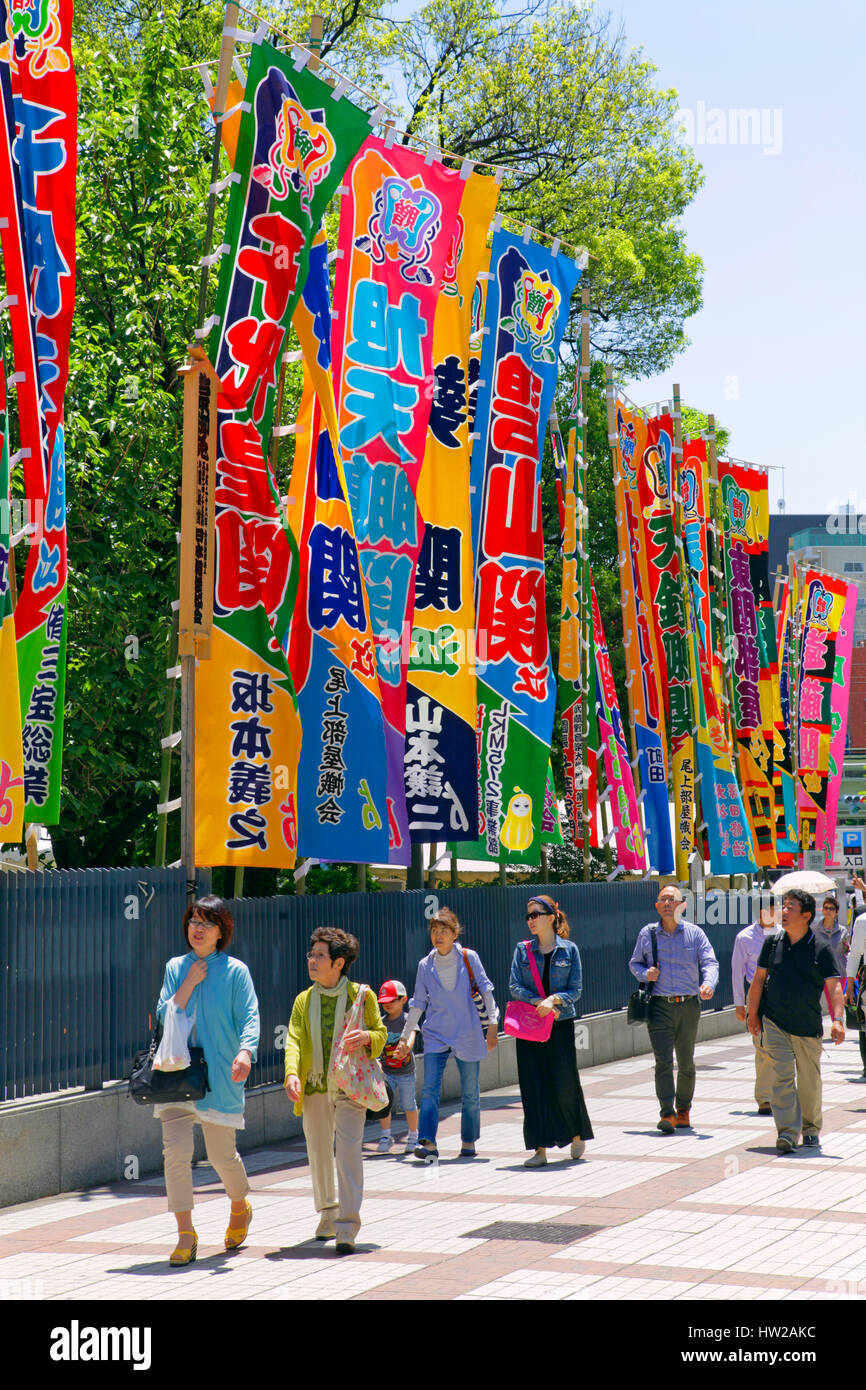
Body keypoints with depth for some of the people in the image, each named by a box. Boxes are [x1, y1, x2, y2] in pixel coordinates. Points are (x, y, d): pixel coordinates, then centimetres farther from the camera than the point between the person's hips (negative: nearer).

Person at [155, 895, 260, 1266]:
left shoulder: (234, 971, 0)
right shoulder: (176, 968, 10)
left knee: (221, 1154, 5)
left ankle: (240, 1208, 37)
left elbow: (249, 1017, -7)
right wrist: (189, 983, -7)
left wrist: (245, 1051, -25)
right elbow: (164, 1017, 4)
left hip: (218, 1074, -2)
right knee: (175, 1149, -11)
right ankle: (186, 1235, -4)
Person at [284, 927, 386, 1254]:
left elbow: (381, 1033, 9)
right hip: (314, 1089, 4)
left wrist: (367, 1037, -15)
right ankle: (327, 1213, 34)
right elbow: (294, 1040, 0)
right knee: (318, 1152, 12)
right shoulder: (304, 1001, 9)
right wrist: (292, 1074, -18)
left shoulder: (361, 995, 2)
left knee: (349, 1148, -15)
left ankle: (347, 1227, -16)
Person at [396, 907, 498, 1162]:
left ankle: (468, 1142, 21)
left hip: (467, 1033, -1)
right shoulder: (425, 965, 4)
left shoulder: (468, 958, -2)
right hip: (435, 1035, 1)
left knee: (470, 1093, 6)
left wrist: (492, 1024, -2)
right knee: (429, 1090, -13)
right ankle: (427, 1143, -20)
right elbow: (418, 1003, 12)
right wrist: (405, 1036, 13)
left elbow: (485, 990, 3)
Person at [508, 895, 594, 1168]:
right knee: (534, 1086, -2)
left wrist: (554, 999, -18)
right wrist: (539, 1002, -14)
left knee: (564, 1084, 0)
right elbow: (515, 987, -1)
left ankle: (577, 1135, 25)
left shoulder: (569, 950, 2)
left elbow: (576, 990, -1)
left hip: (560, 1024, -1)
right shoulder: (522, 950, 6)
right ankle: (540, 1148, 2)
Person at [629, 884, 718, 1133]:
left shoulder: (694, 933, 4)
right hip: (659, 1007, -1)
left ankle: (683, 1110, 28)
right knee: (663, 1061, -13)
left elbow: (709, 962, -4)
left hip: (689, 1007, 1)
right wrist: (645, 974, -7)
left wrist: (708, 983, -25)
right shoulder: (647, 934, 6)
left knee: (686, 1063, 10)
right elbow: (634, 963, 16)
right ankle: (667, 1114, -18)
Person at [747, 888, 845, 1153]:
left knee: (809, 1081, 9)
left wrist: (838, 1020, -23)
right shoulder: (773, 943, 2)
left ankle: (810, 1130, 29)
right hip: (774, 1022, 1)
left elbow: (834, 986, -11)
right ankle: (787, 1132, -15)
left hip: (808, 1026, -1)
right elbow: (759, 978, 11)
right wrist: (753, 1014, 9)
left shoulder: (820, 949, -7)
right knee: (782, 1075, -11)